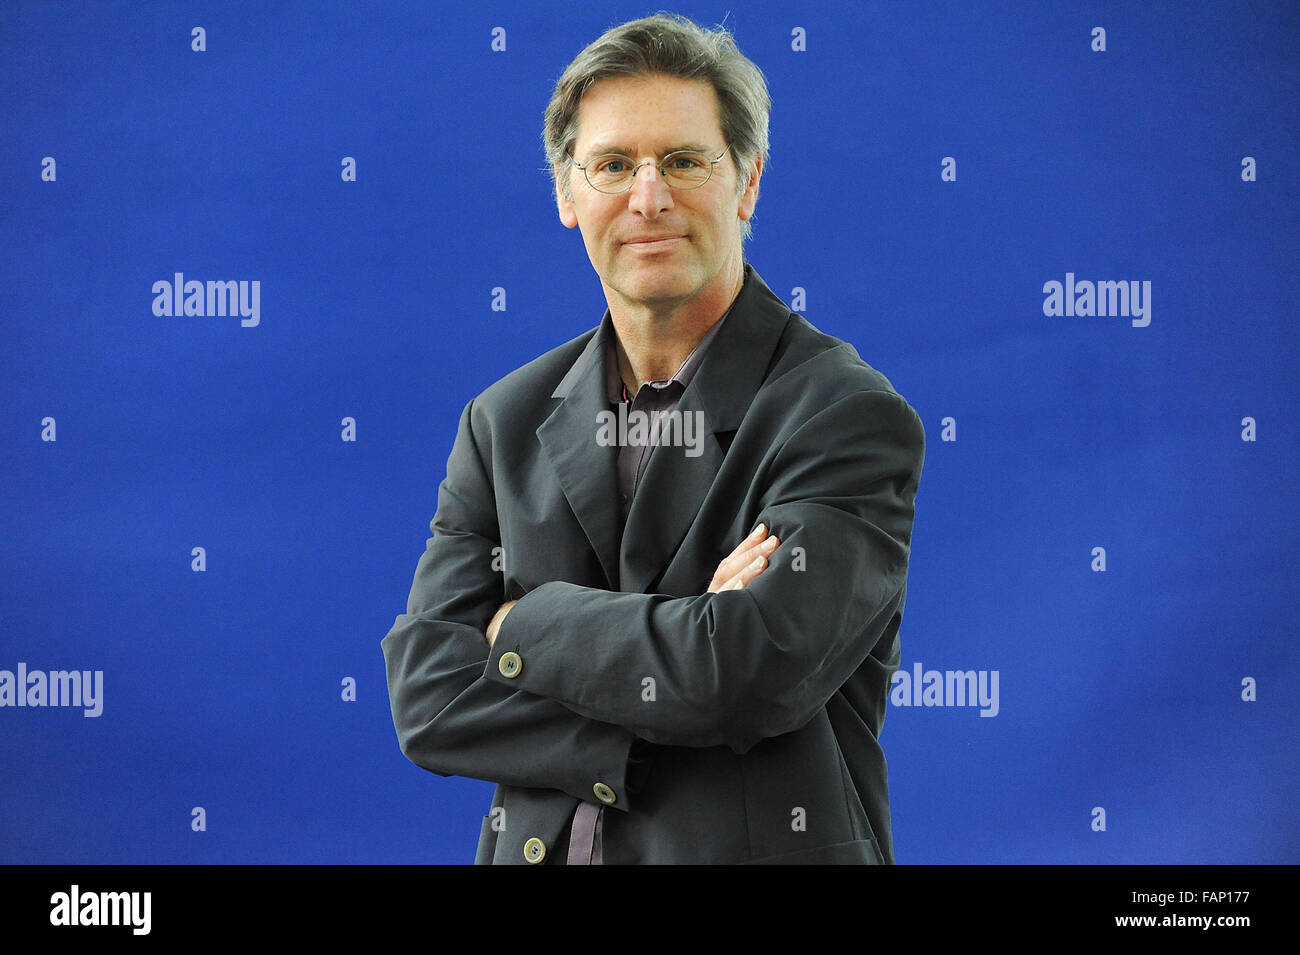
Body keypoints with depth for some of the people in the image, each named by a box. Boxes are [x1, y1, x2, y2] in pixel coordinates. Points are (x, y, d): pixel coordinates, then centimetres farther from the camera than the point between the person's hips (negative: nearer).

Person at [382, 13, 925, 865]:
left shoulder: (852, 416, -13)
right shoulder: (507, 423, 2)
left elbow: (754, 670, -26)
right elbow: (427, 697, -7)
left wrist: (527, 623, -12)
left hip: (763, 846, -4)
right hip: (539, 848, 4)